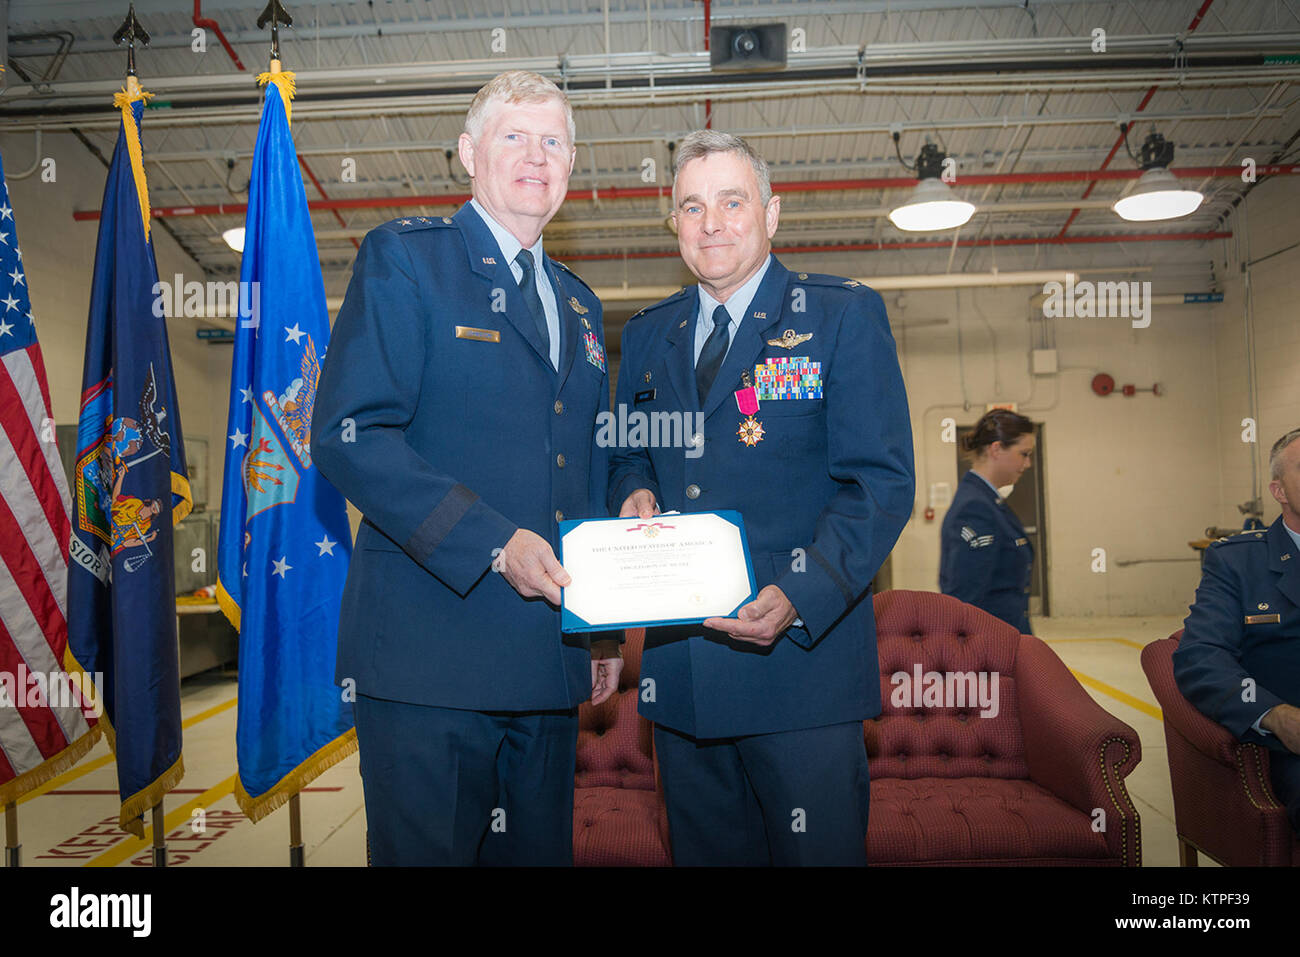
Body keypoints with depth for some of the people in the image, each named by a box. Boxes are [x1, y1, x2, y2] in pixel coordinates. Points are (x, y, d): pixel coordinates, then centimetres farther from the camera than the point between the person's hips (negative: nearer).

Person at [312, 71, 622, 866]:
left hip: (549, 660, 6)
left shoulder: (580, 304, 18)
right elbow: (348, 433, -13)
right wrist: (494, 543, -20)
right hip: (431, 655, -6)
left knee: (539, 850, 16)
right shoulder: (404, 257, -1)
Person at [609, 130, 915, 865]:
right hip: (678, 665, 5)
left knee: (817, 851, 6)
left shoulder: (845, 316, -2)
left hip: (803, 656, -4)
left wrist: (799, 599, -24)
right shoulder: (647, 336, 13)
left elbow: (881, 482, -10)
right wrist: (635, 493, -4)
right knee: (706, 849, 17)